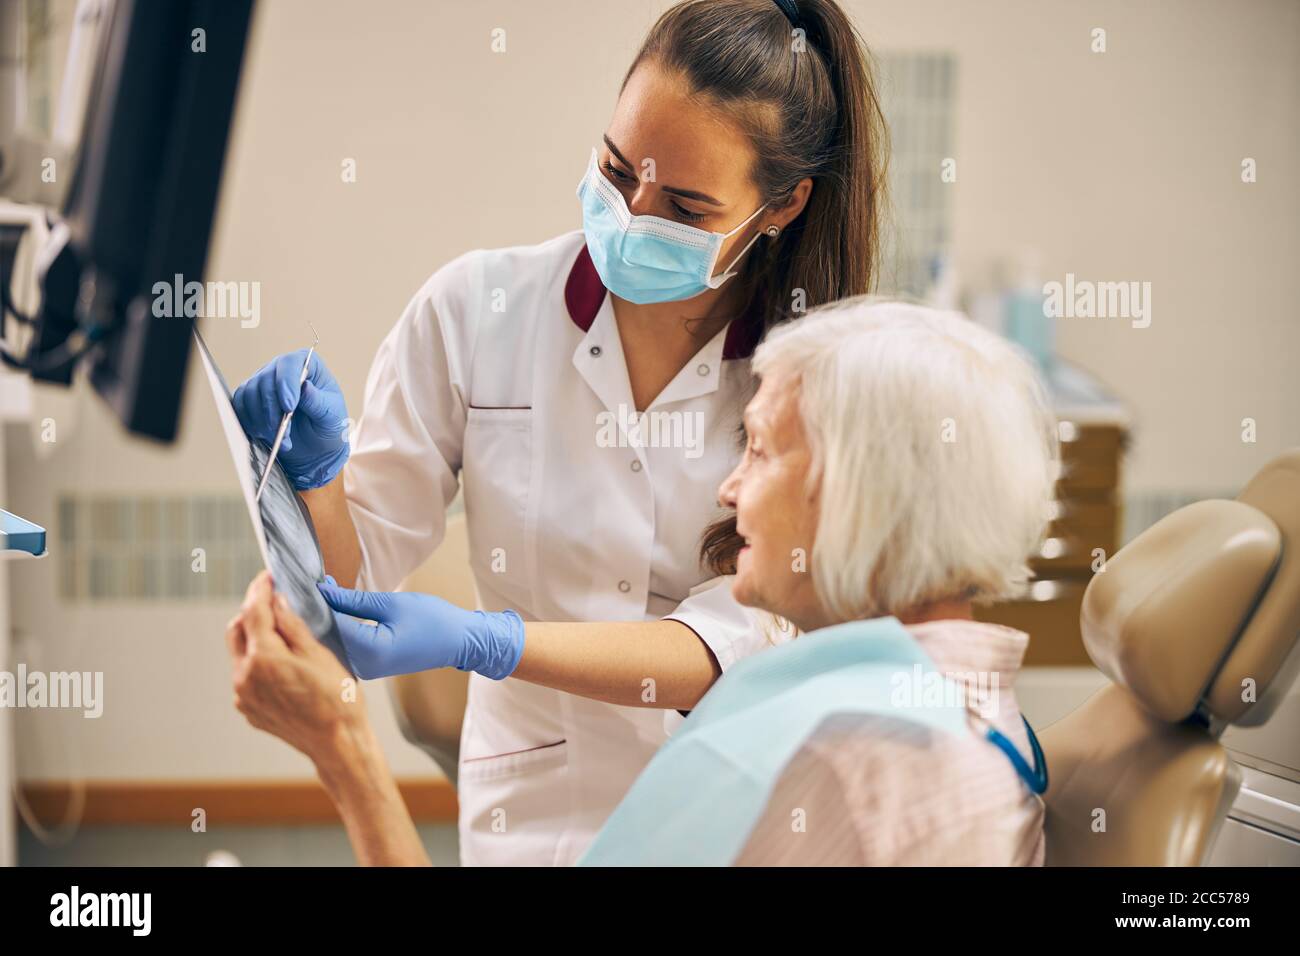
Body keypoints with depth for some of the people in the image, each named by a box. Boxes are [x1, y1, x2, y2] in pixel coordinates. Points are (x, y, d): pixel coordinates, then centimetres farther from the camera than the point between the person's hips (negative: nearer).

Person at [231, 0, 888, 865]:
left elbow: (740, 640, -12)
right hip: (538, 813, 1)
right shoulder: (475, 308, -3)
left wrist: (479, 642, -23)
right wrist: (317, 472, -17)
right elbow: (358, 570, 4)